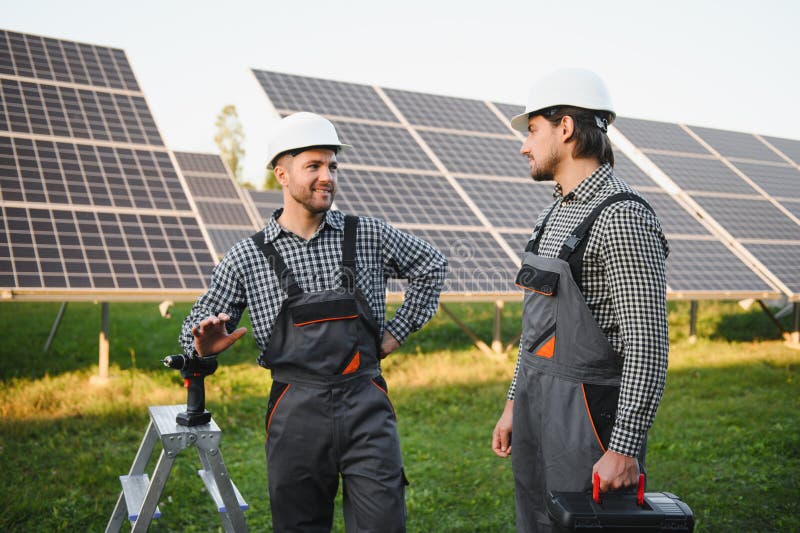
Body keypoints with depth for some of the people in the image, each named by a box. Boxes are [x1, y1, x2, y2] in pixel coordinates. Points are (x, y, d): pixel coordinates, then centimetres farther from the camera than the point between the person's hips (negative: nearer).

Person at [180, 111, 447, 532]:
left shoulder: (368, 236, 3)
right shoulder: (247, 257, 2)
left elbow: (432, 266, 17)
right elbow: (195, 328, 8)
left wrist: (398, 331, 10)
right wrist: (206, 344, -17)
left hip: (366, 407, 0)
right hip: (296, 414, 0)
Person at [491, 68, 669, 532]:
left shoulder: (623, 217, -17)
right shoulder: (558, 213, 12)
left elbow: (648, 345, -20)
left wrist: (625, 449, -21)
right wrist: (515, 403, 18)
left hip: (588, 417, -9)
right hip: (538, 408, 9)